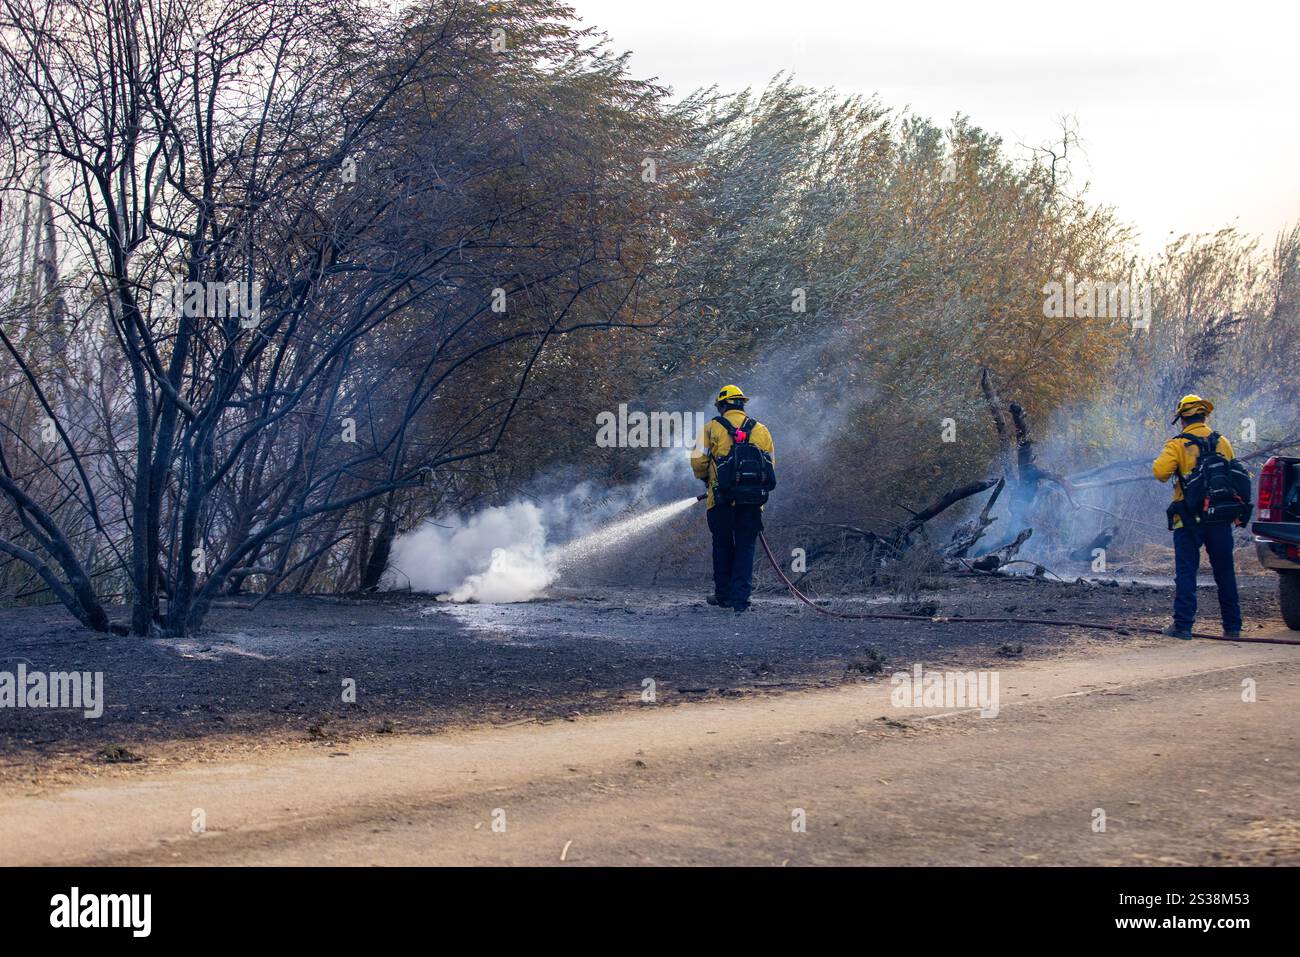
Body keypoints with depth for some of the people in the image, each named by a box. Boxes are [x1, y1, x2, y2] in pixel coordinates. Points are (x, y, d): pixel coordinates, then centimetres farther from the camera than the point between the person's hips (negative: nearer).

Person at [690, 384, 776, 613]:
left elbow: (697, 459, -4)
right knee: (745, 547, 6)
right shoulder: (760, 429, 9)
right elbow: (771, 465, 10)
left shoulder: (712, 427, 1)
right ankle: (741, 597, -1)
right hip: (752, 500, 1)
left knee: (722, 546, 13)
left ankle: (724, 594, 19)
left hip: (722, 498, -1)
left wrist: (705, 478, 16)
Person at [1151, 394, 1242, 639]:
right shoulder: (1223, 443, 7)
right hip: (1221, 517, 3)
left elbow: (1160, 471, -20)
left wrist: (1158, 463, 2)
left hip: (1189, 518, -3)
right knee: (1225, 572, 11)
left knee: (1186, 572, 1)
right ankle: (1232, 625, 14)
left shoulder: (1177, 445, -7)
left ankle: (1183, 625, -4)